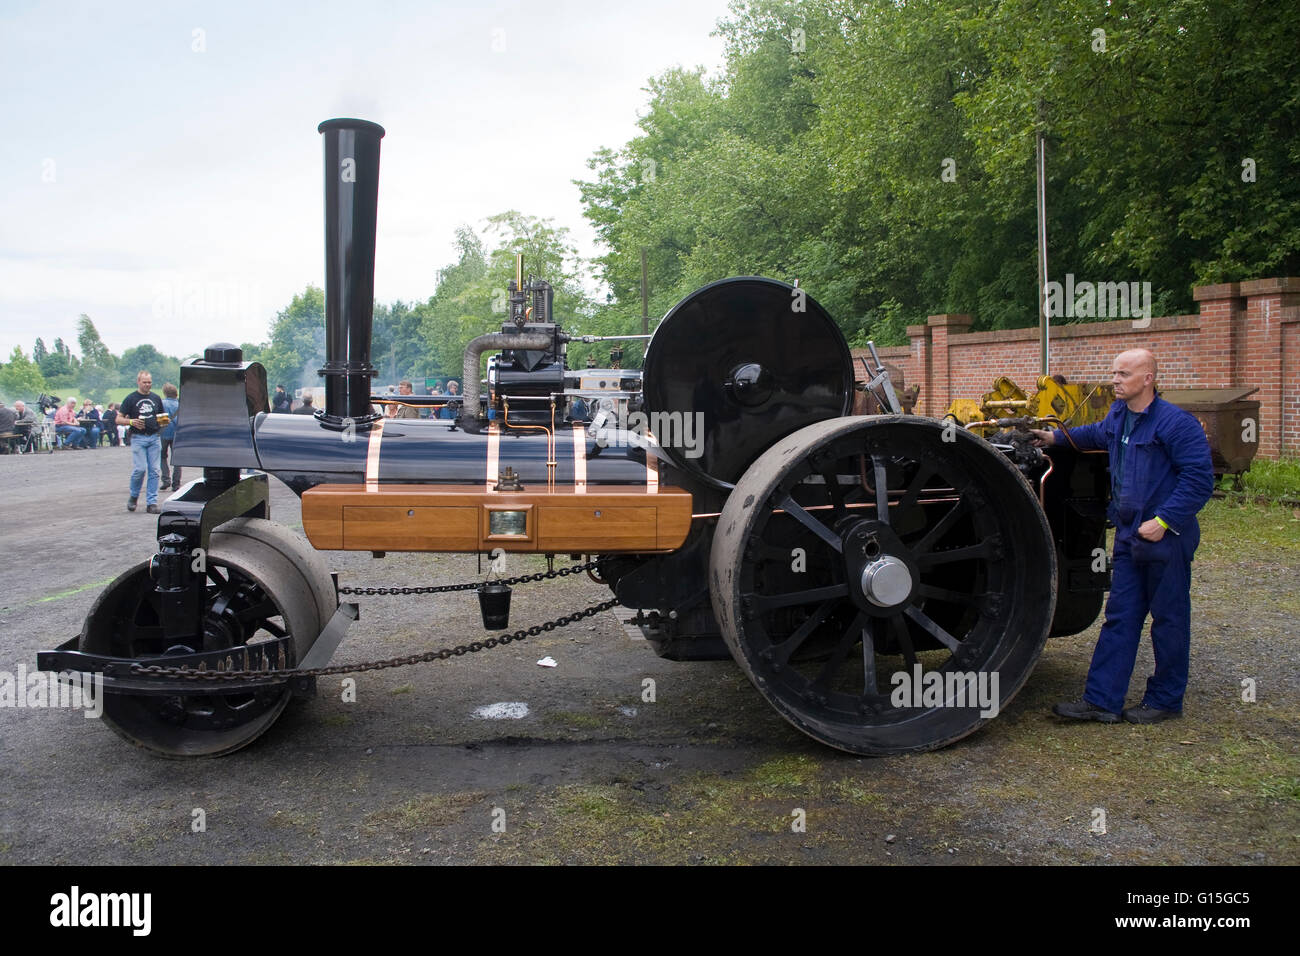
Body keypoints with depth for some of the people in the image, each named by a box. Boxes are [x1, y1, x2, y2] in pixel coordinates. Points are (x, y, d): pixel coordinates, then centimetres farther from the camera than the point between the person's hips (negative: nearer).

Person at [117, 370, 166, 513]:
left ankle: (152, 502, 4)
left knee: (154, 471, 0)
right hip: (138, 438, -3)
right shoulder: (130, 399, 3)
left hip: (154, 438, 4)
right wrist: (131, 422, -17)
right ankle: (133, 497, 11)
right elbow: (118, 419, 2)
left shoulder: (156, 398, 15)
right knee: (140, 469, -13)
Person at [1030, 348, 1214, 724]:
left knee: (1168, 620, 6)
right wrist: (1057, 437, 27)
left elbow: (1200, 479, -18)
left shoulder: (1176, 423, -16)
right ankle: (1101, 700, 12)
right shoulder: (1118, 414, 9)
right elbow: (1099, 434, 34)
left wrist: (1164, 520, -22)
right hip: (1129, 538, 8)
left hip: (1166, 539, -8)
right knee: (1119, 618, 8)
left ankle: (1165, 701, 20)